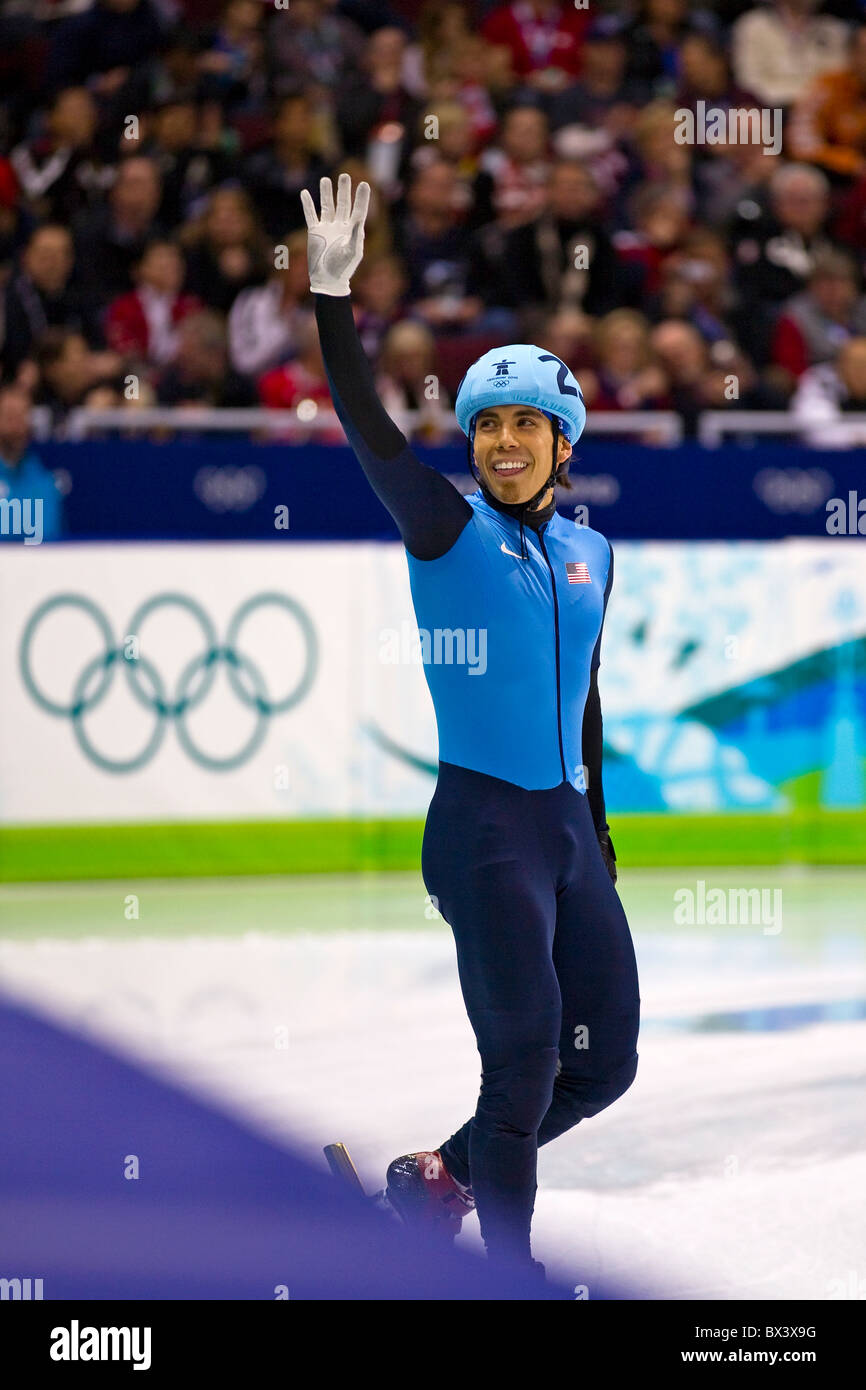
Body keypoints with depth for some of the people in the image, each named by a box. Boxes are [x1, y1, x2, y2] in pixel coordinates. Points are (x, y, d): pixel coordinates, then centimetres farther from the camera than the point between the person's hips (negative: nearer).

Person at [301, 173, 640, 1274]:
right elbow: (367, 429, -17)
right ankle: (508, 1269, 4)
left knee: (606, 1060, 9)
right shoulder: (448, 531, -4)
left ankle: (441, 1177, 28)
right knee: (525, 1053, -9)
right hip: (483, 820, -6)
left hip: (568, 822, 6)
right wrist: (332, 295, -26)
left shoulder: (590, 554, 11)